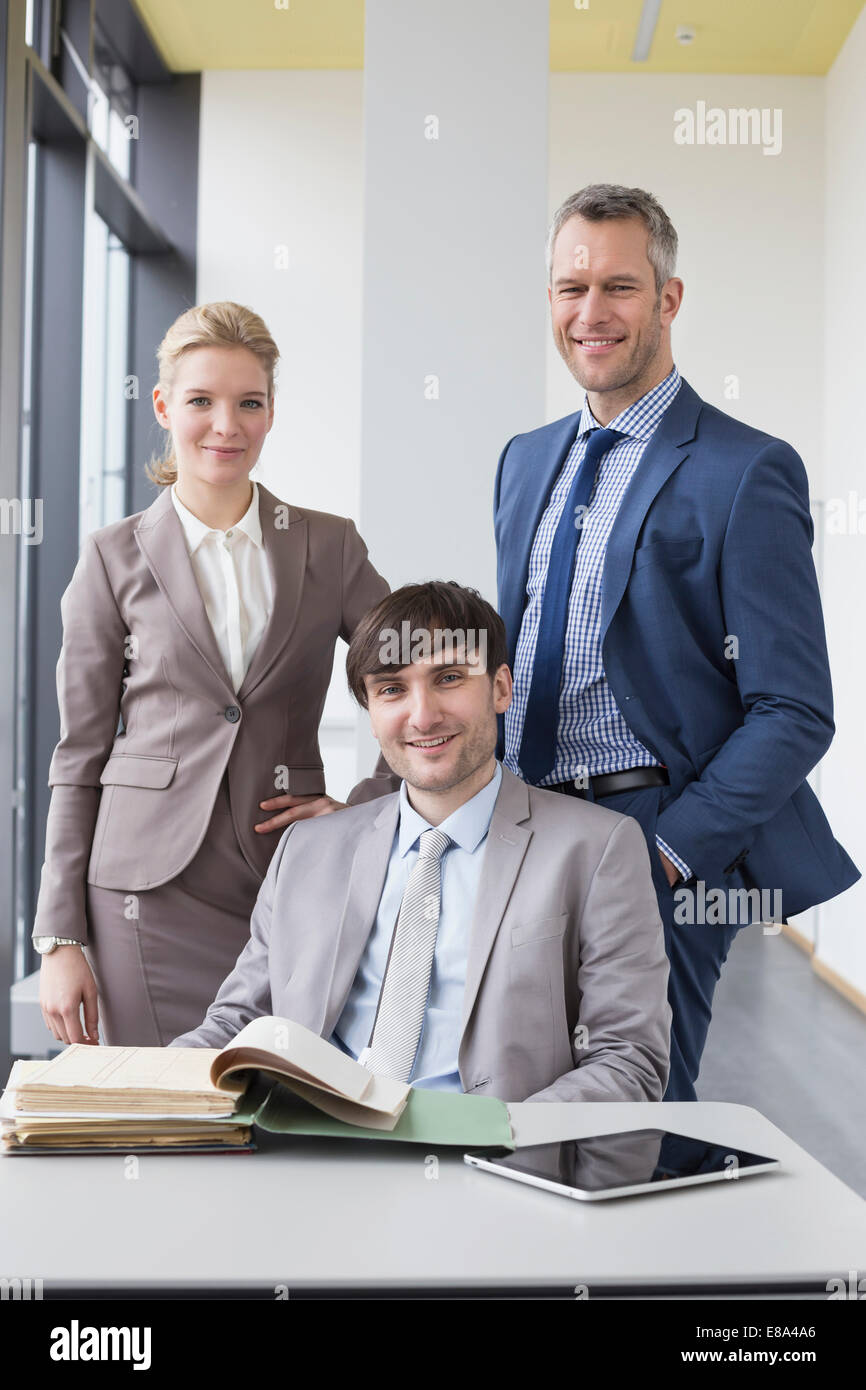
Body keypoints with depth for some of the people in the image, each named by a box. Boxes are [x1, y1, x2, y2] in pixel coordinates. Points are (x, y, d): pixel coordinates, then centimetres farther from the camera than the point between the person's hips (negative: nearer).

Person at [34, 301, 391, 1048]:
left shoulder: (329, 546, 7)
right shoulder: (116, 558, 4)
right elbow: (80, 757, 5)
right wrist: (61, 938, 1)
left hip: (296, 889, 1)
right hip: (154, 897, -1)